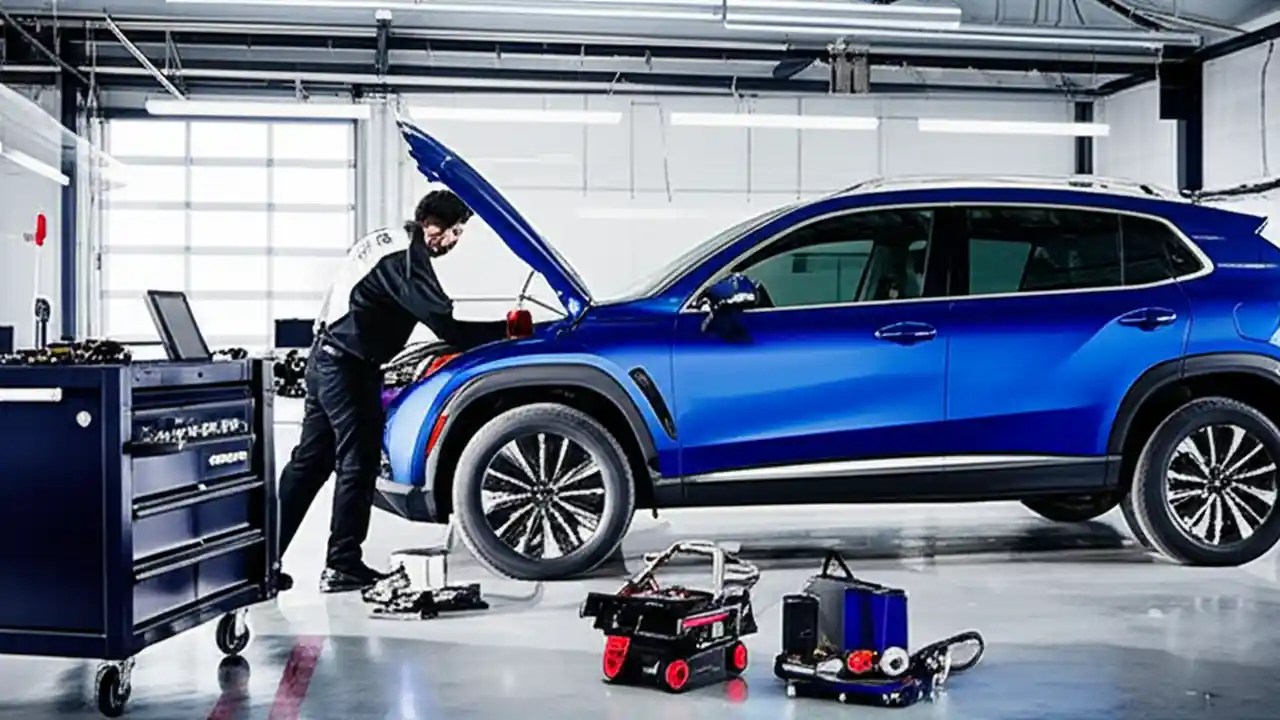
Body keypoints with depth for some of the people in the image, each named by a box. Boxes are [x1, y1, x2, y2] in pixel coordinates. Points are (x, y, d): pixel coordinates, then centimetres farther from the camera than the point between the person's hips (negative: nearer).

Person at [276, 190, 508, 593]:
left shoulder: (386, 241, 14)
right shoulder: (406, 260, -16)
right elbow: (448, 329, -19)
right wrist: (505, 330, -11)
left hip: (327, 359, 10)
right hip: (348, 367, -10)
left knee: (310, 461, 11)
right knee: (358, 464, -4)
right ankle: (342, 567, 1)